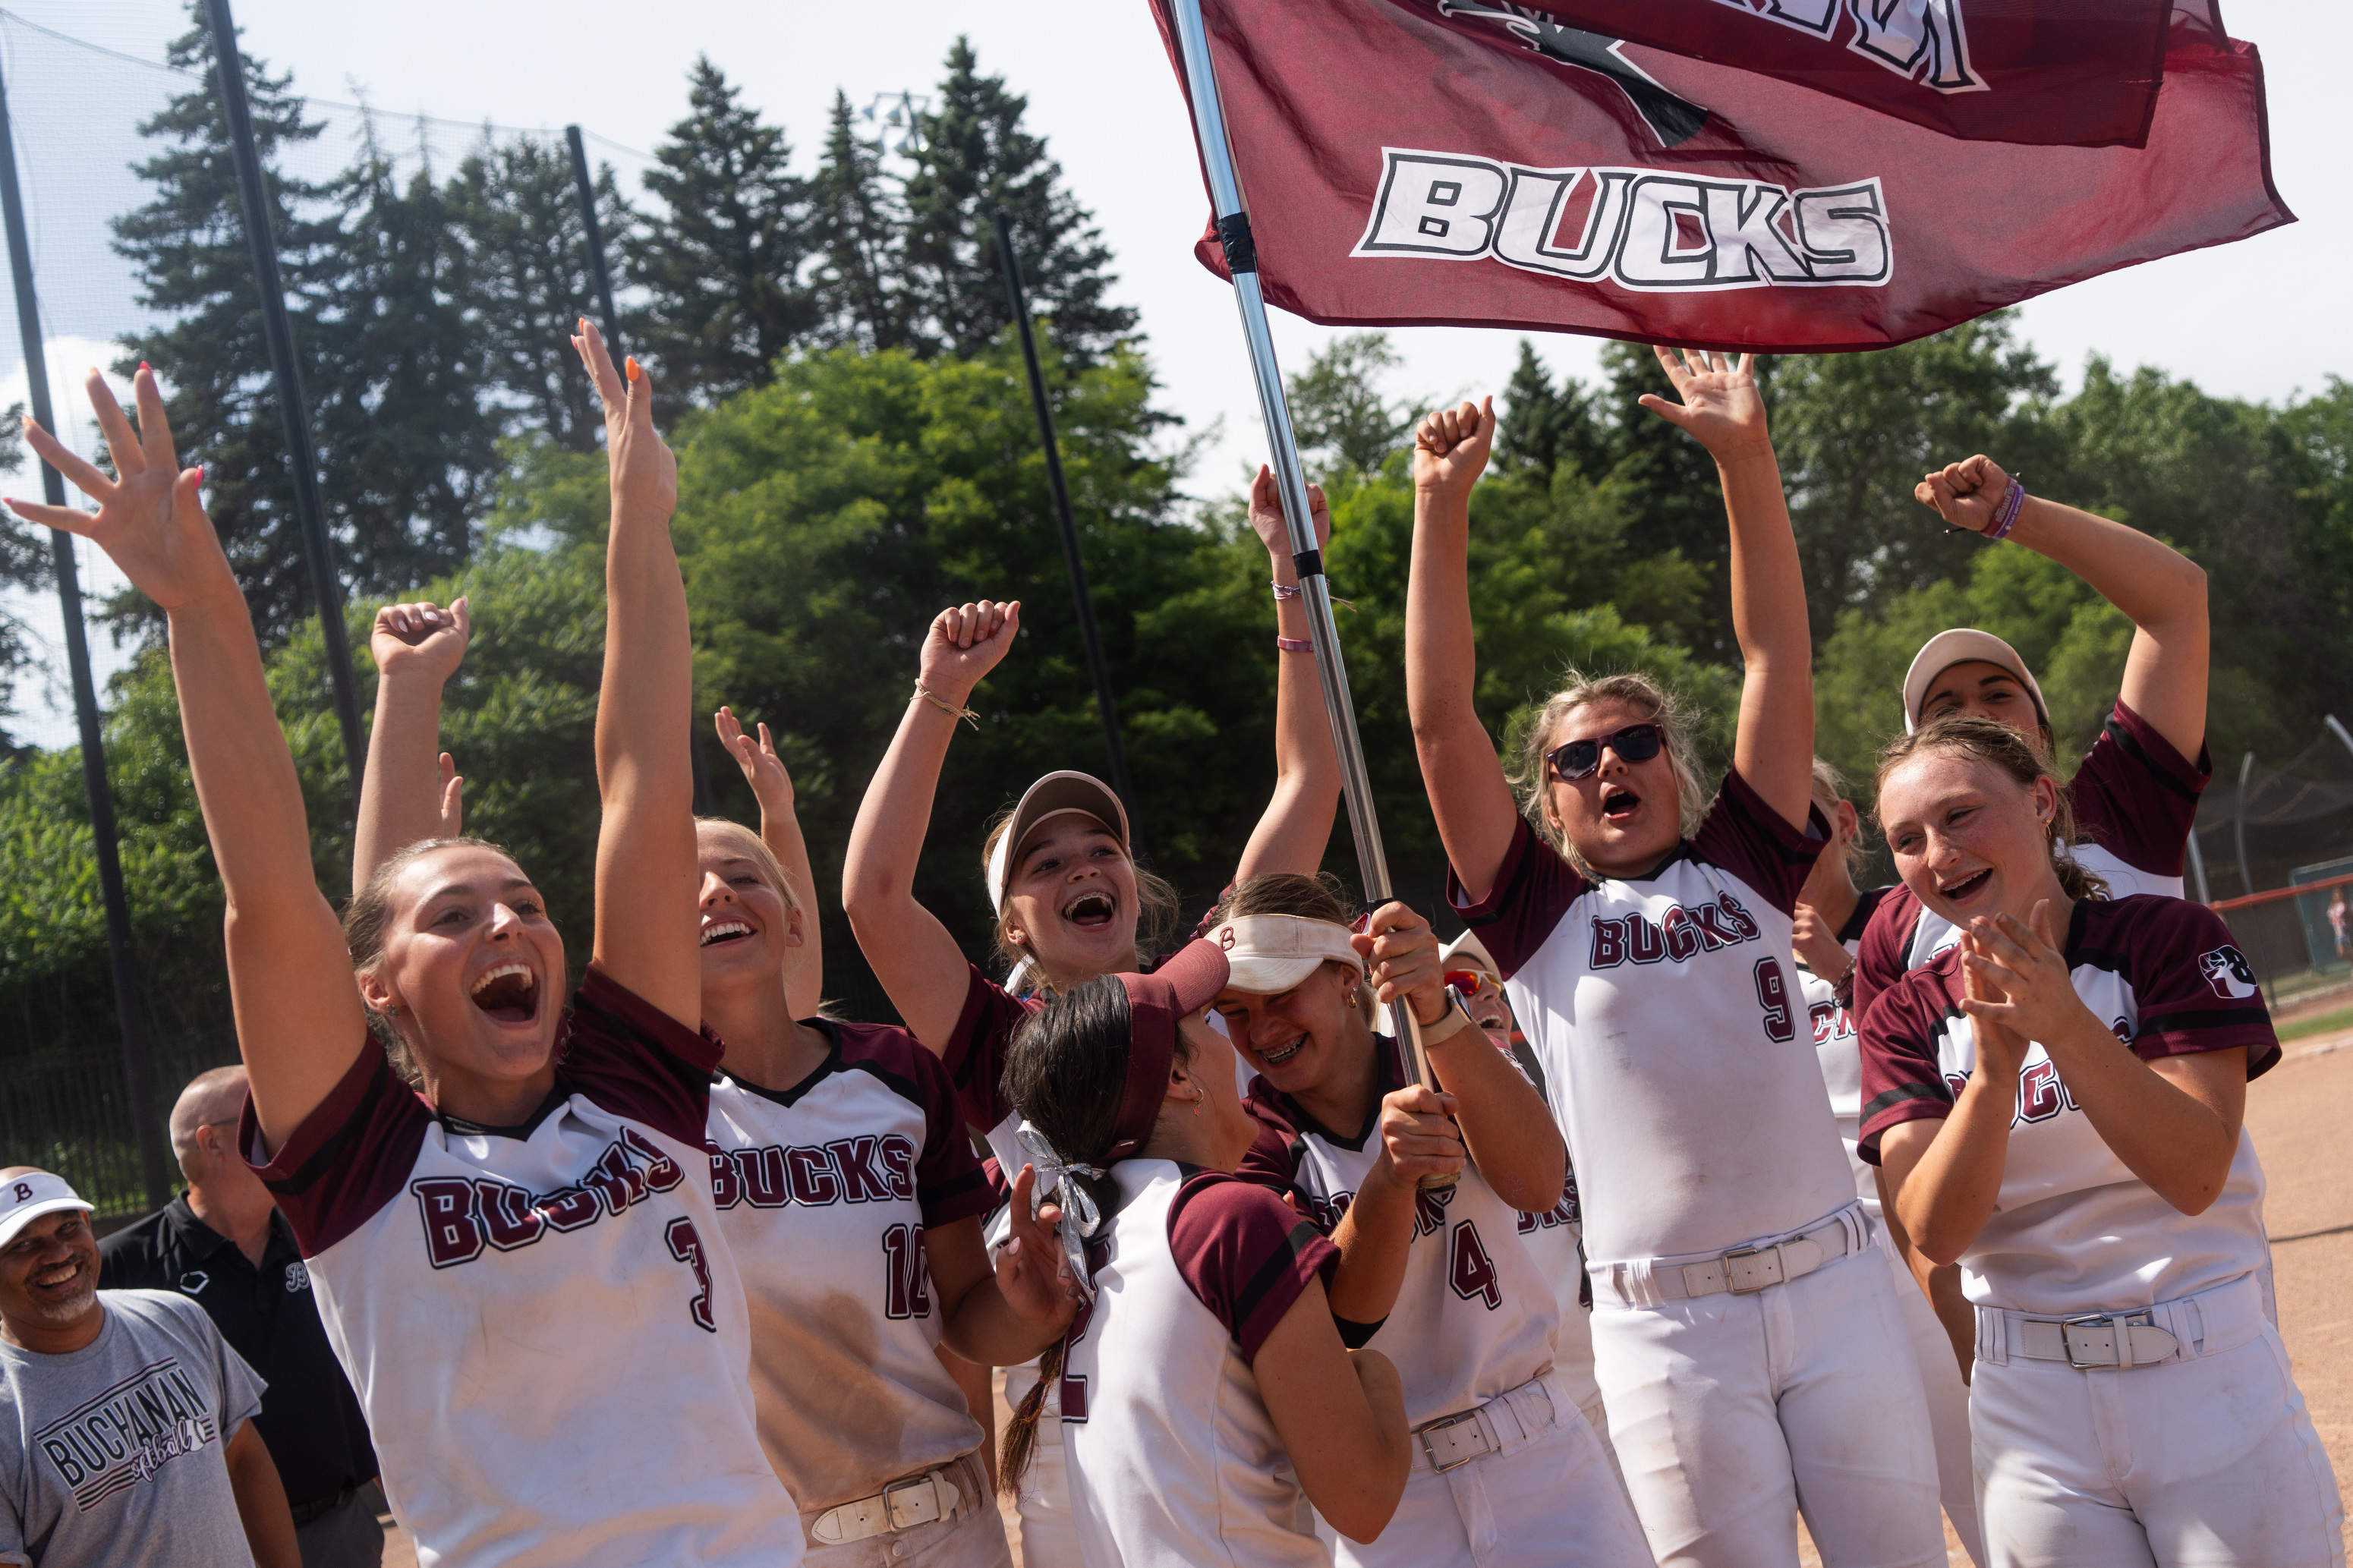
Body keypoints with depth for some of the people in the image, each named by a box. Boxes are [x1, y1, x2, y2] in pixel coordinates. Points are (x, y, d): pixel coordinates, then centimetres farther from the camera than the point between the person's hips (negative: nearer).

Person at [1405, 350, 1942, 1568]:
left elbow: (1778, 662, 7)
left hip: (1834, 1283, 2)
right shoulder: (1539, 914, 8)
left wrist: (1746, 458, 1)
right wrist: (1441, 507, -2)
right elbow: (1440, 719, 1)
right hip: (1666, 1322, -2)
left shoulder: (1743, 868, 13)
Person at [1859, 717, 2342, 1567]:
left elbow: (2196, 1177, -15)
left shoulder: (2169, 936, -5)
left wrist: (2066, 1026, -27)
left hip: (2212, 1387, -2)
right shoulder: (1909, 1015, 2)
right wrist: (1993, 1067, -25)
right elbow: (1937, 1232, -10)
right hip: (2033, 1416, 2)